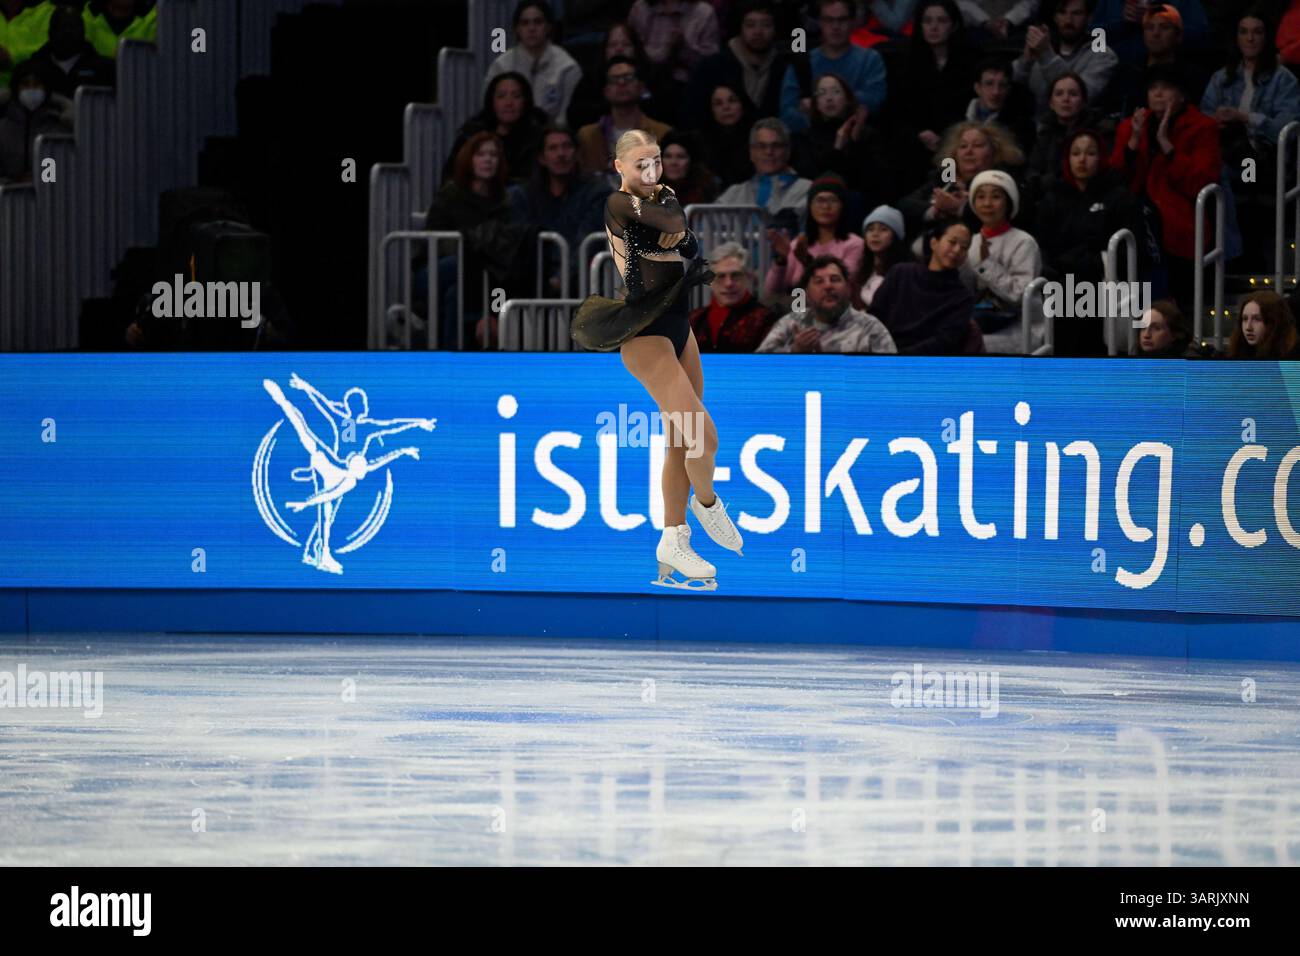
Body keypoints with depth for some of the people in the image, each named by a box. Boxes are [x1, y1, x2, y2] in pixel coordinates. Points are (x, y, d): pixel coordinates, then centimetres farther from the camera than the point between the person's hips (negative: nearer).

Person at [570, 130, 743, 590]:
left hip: (677, 323, 9)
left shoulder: (664, 197, 12)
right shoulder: (620, 203, -13)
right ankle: (707, 503, 14)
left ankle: (673, 542, 18)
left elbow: (689, 241, 4)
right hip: (645, 332, -9)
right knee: (704, 437, -15)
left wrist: (675, 234, -15)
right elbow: (673, 224, -20)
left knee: (681, 443, 11)